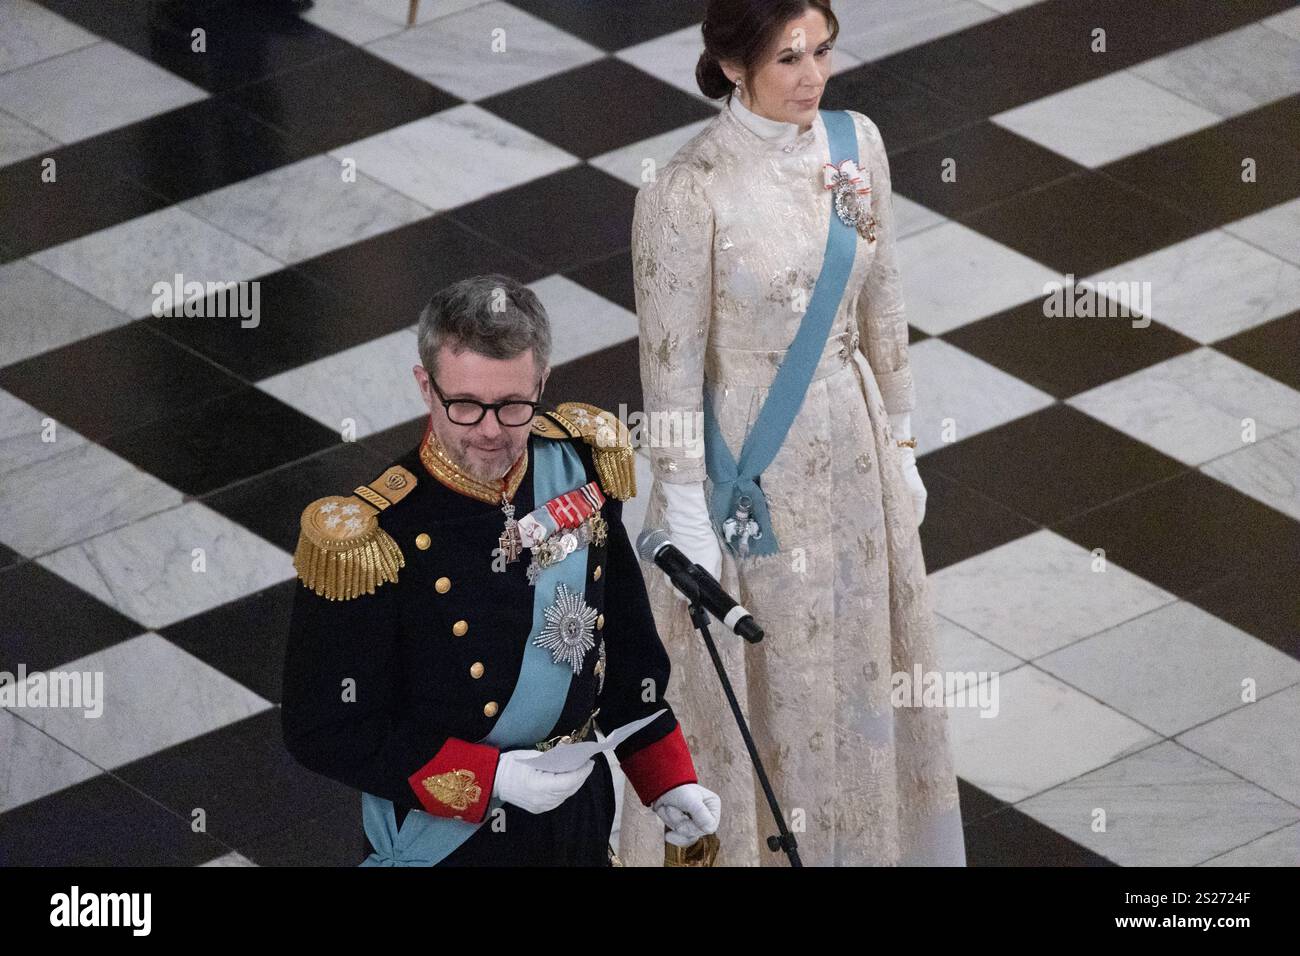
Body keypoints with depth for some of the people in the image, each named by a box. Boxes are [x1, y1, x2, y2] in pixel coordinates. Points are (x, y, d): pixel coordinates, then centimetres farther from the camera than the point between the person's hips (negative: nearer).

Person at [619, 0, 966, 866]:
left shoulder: (857, 144, -4)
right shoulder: (688, 193, -21)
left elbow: (883, 307, 7)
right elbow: (673, 369, -15)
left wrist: (901, 446, 11)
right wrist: (688, 519, -13)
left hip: (849, 453, 5)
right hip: (747, 468, -5)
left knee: (854, 664, 19)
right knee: (746, 690, 9)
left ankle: (858, 839, 37)